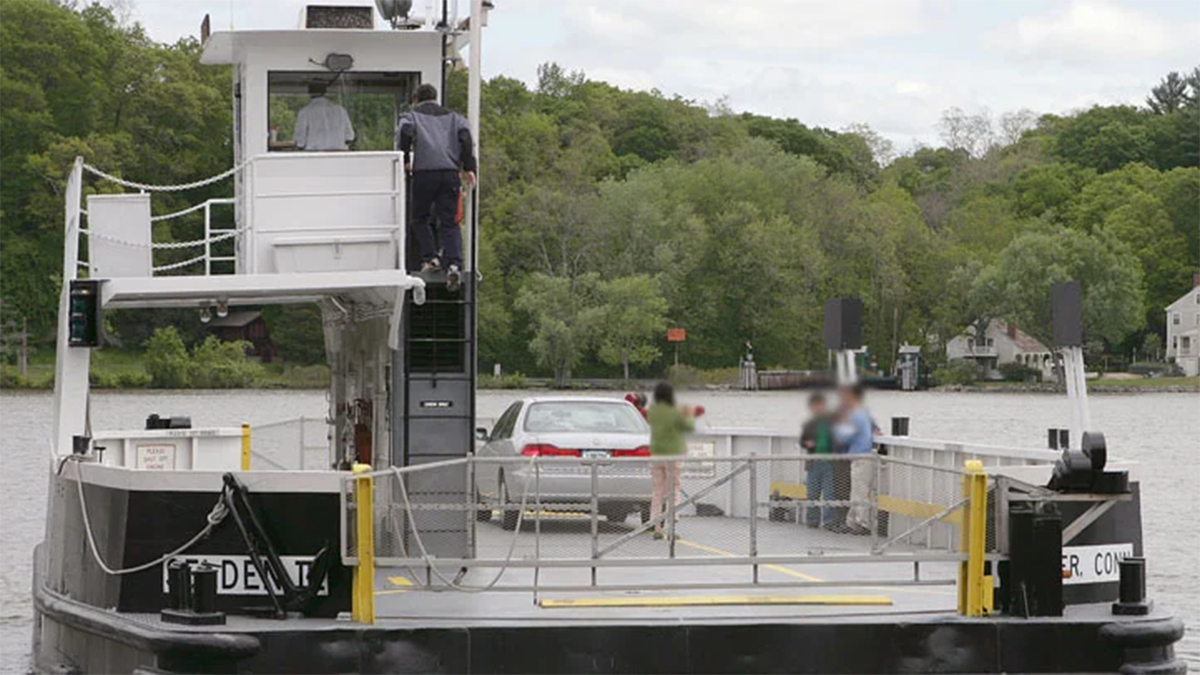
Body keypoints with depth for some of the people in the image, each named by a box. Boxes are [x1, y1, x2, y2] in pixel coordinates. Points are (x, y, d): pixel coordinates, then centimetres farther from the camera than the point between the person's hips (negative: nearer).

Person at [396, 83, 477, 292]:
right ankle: (454, 264, -20)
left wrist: (404, 161, 3)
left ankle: (430, 258, 0)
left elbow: (405, 132, -5)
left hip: (424, 173, -2)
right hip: (450, 172, 2)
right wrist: (469, 168, 4)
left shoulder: (411, 116, 16)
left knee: (419, 218, 15)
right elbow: (465, 136, 7)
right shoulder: (453, 117, 23)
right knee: (449, 222, -1)